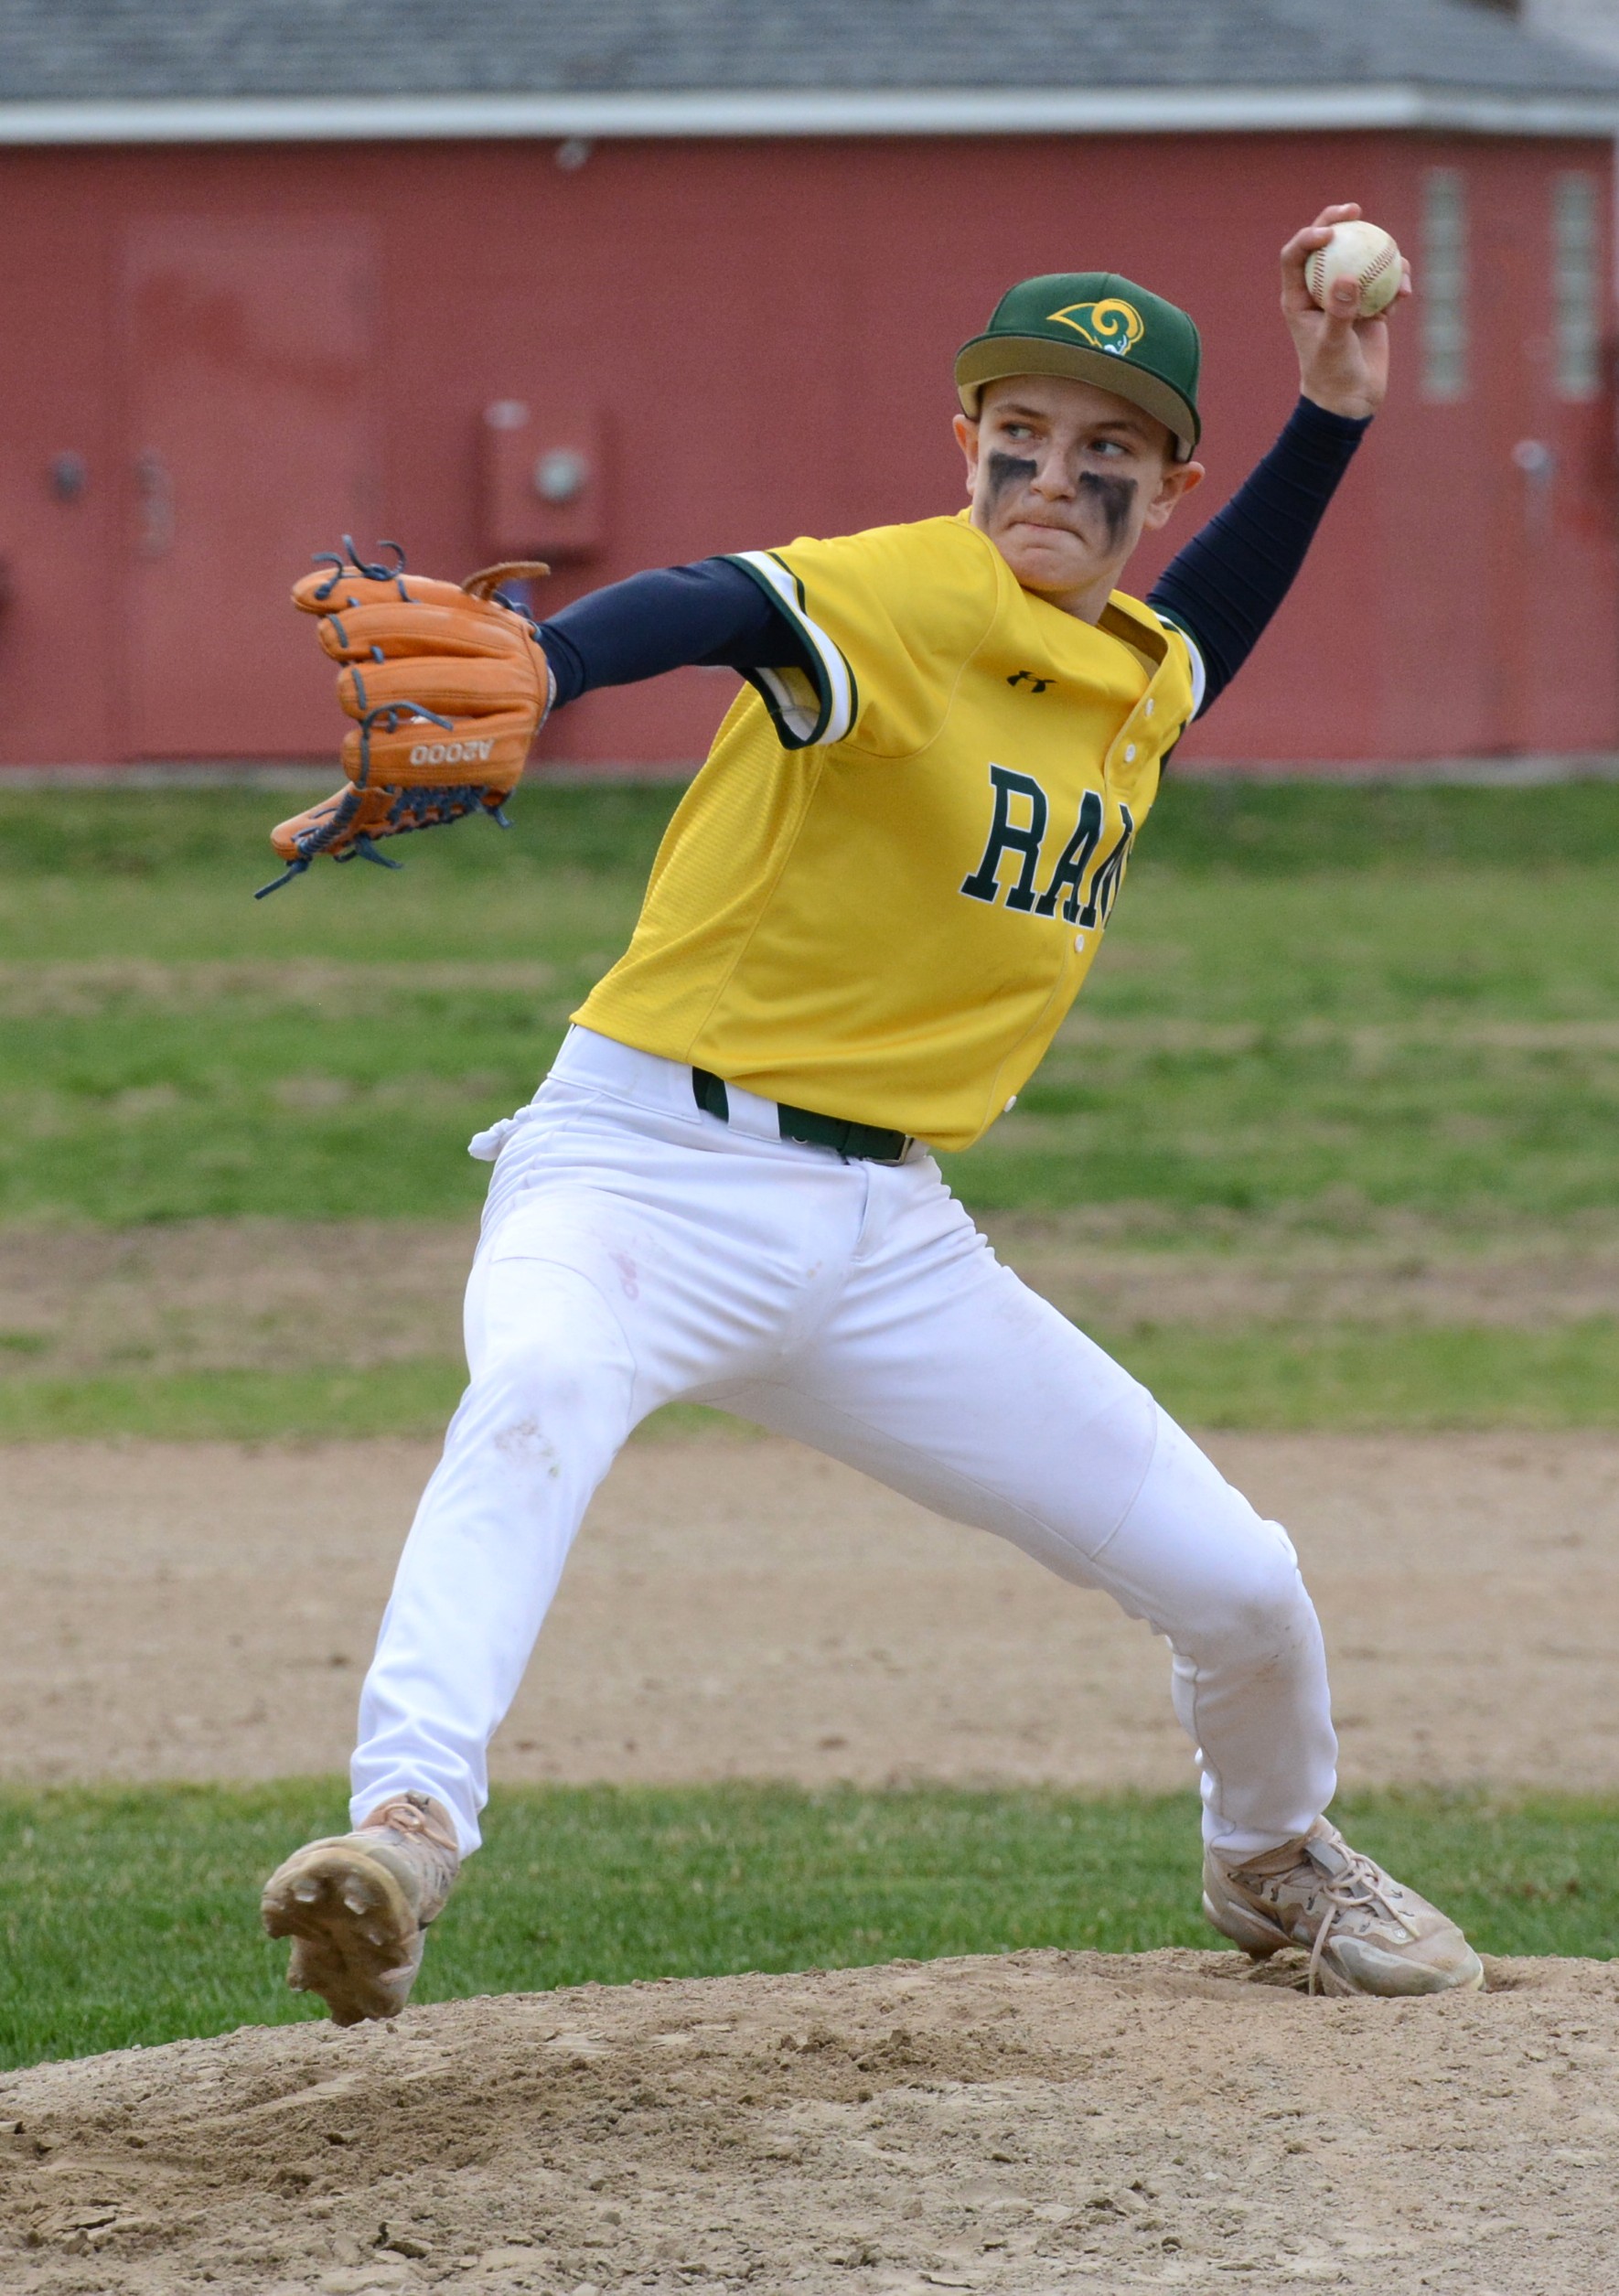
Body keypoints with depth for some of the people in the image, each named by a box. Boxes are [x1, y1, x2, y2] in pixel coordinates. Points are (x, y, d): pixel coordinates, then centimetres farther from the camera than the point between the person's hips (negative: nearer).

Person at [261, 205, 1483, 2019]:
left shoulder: (1134, 675, 9)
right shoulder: (895, 602, -14)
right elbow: (711, 611, -37)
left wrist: (1329, 415, 24)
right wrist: (505, 685, -60)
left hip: (884, 1238, 7)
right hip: (654, 1169, -7)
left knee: (1240, 1592, 8)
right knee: (538, 1391, -41)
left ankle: (1273, 1857, 40)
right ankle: (407, 1826, -55)